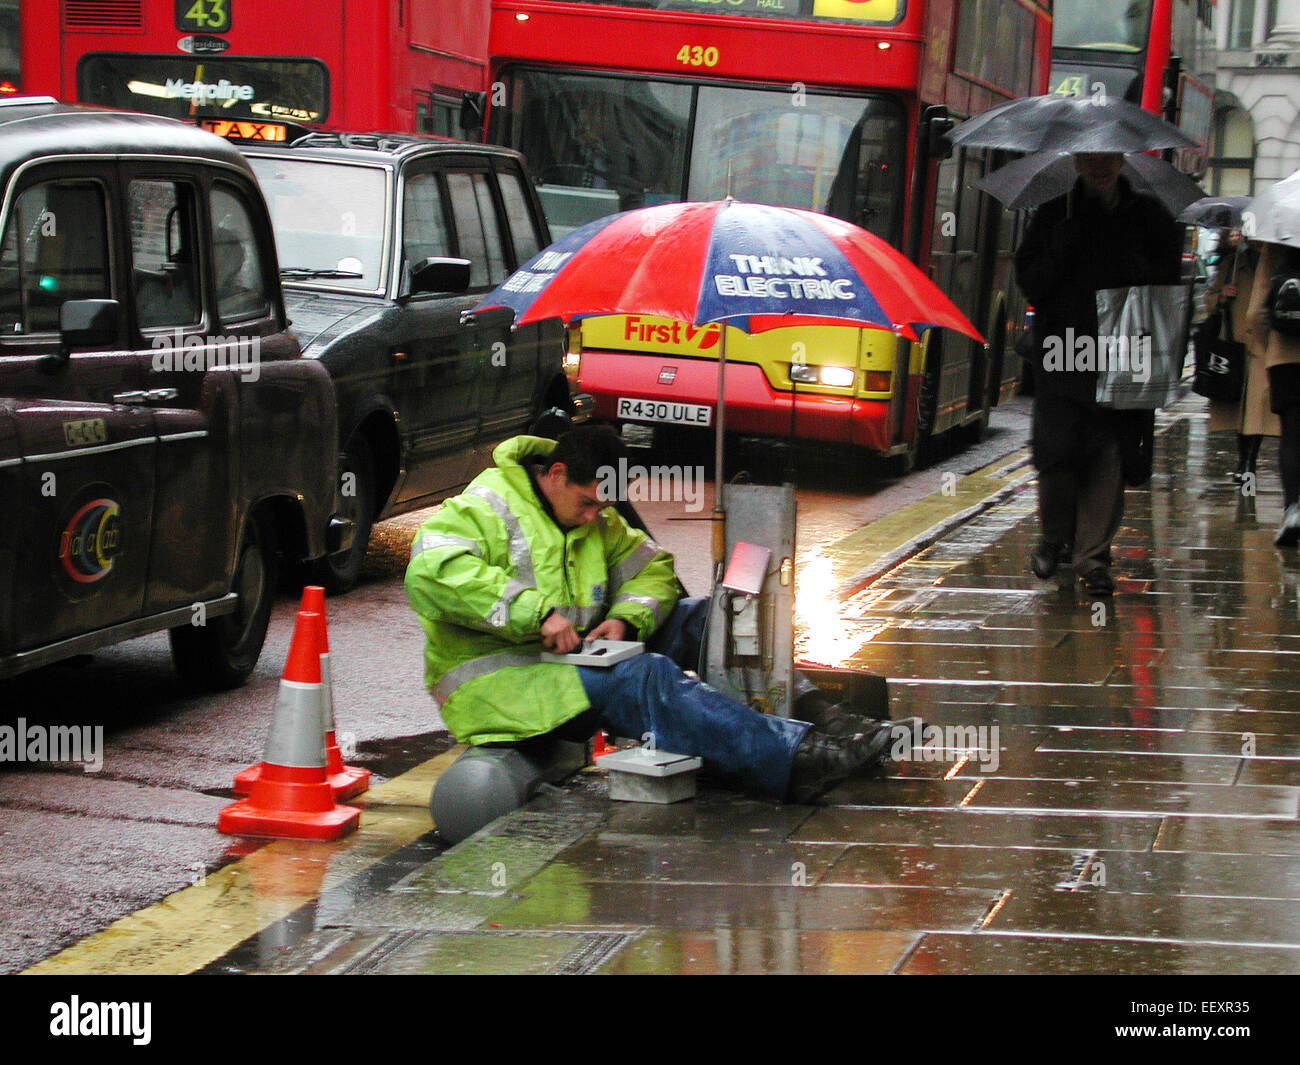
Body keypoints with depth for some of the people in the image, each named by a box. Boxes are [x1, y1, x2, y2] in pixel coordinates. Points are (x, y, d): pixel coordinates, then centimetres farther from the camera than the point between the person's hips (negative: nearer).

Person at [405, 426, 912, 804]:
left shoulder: (598, 521, 17)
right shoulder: (484, 508, -9)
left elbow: (651, 568, 20)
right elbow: (431, 572, -27)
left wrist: (625, 618, -3)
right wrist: (538, 612, -30)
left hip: (574, 663, 9)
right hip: (496, 687, -9)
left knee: (701, 618, -4)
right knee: (642, 677, -33)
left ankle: (811, 713, -17)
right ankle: (796, 762, -43)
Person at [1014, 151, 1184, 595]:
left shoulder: (1147, 216, 10)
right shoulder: (1054, 216, 9)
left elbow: (1170, 275, 11)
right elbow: (1028, 282, 6)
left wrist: (1142, 273, -10)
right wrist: (1058, 252, -11)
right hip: (1063, 353, -1)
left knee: (1112, 453, -4)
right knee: (1059, 449, -9)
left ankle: (1093, 555, 4)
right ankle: (1054, 538, 16)